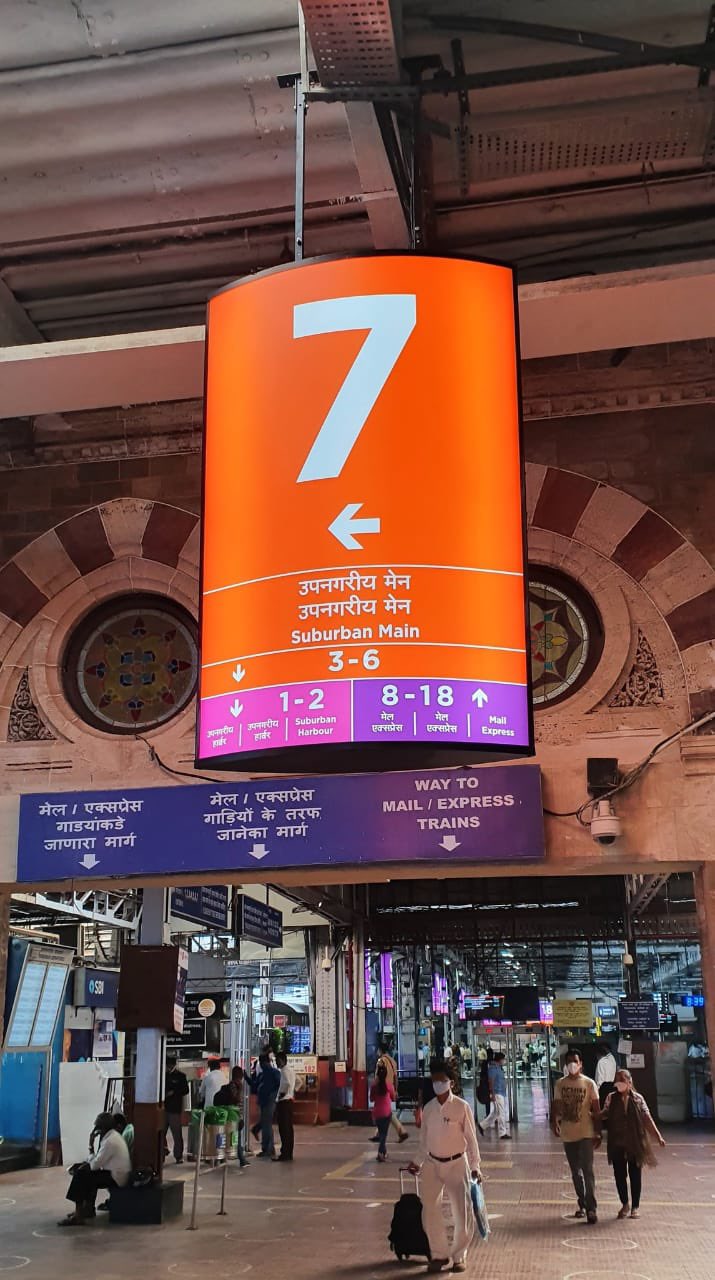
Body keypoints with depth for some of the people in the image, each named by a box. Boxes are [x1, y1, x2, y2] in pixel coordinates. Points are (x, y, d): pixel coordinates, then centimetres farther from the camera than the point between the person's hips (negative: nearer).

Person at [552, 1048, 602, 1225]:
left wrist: (598, 1133, -6)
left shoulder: (589, 1083, -4)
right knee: (575, 1172, 13)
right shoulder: (560, 1084, 5)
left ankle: (591, 1208, -10)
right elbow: (556, 1106, 8)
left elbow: (596, 1110, -3)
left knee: (587, 1171, -11)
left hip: (585, 1134, -4)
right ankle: (582, 1204, 26)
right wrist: (554, 1122, -11)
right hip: (567, 1134, 4)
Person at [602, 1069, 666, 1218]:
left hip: (635, 1143, -1)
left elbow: (647, 1118, -3)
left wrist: (658, 1136, -9)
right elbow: (605, 1115, 8)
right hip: (617, 1144, 1)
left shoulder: (638, 1098, -2)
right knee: (619, 1175, 5)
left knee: (635, 1175, 5)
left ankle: (635, 1206, 19)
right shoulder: (611, 1098, 2)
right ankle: (624, 1204, 24)